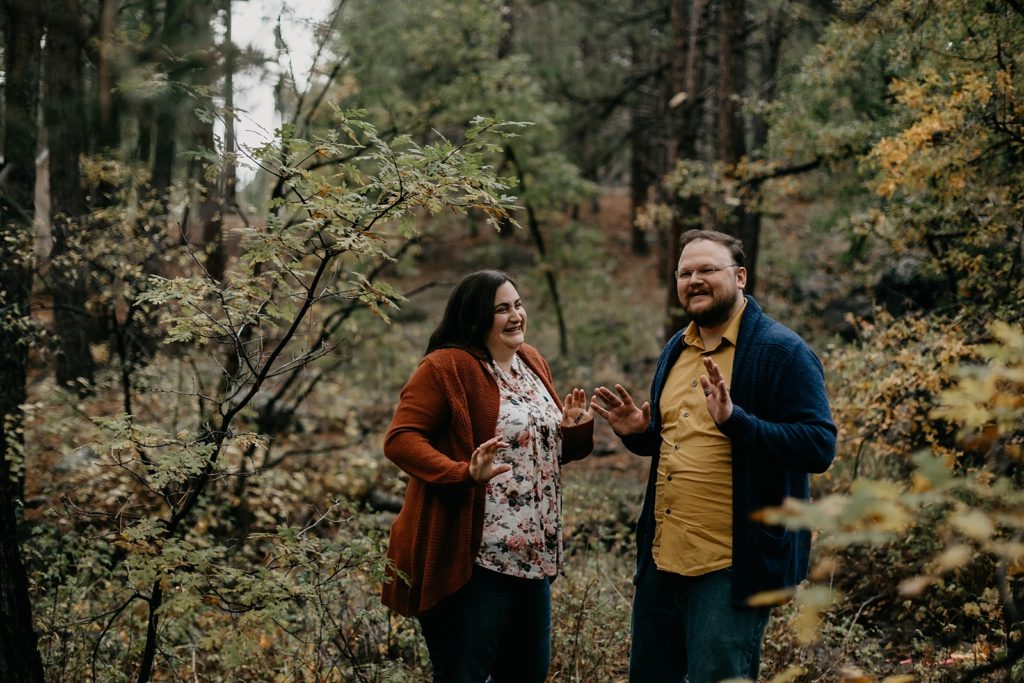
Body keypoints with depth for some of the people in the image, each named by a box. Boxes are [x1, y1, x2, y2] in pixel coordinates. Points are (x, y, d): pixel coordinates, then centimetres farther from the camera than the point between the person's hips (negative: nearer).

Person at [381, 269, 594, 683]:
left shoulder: (532, 362, 13)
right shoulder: (446, 367, -11)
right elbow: (400, 439, -17)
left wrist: (576, 430, 1)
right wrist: (463, 473, -30)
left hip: (532, 556, 8)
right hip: (473, 559, -8)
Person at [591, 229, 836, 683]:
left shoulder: (783, 352, -10)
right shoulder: (675, 351, 14)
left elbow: (819, 447, -18)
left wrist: (734, 420, -29)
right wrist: (638, 433, 4)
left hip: (733, 566, -8)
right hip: (661, 557, 8)